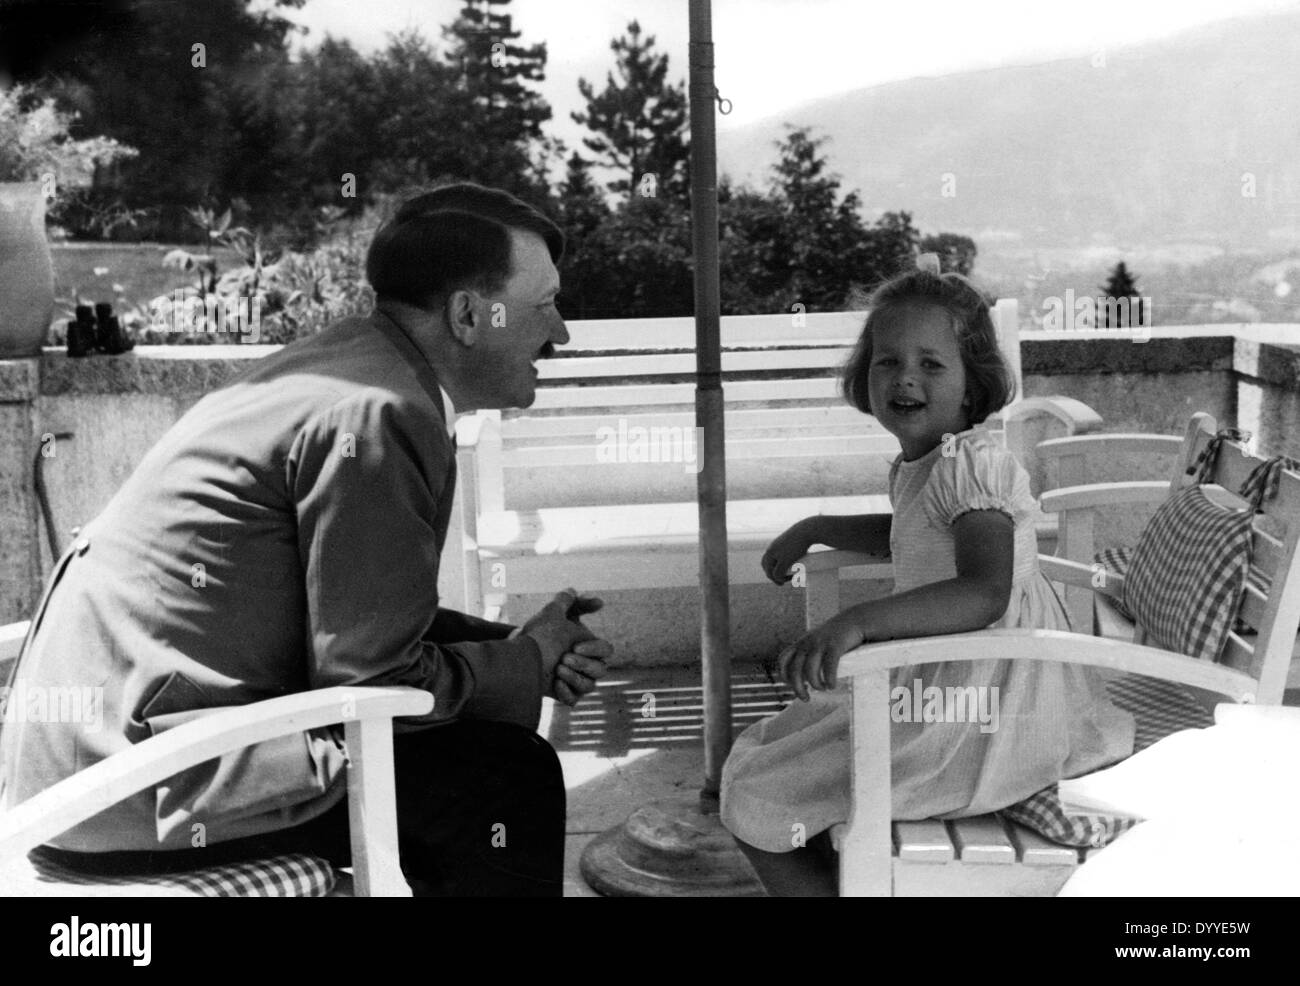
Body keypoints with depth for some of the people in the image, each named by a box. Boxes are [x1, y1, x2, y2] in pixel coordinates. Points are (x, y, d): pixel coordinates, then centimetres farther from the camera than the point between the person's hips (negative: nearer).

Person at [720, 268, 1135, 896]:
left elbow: (985, 592, -35)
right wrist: (814, 530, 28)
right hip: (939, 691, 10)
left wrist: (858, 621, -44)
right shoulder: (916, 465, 11)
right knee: (761, 748, 25)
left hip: (978, 722, -10)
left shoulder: (968, 464, -20)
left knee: (753, 797, -7)